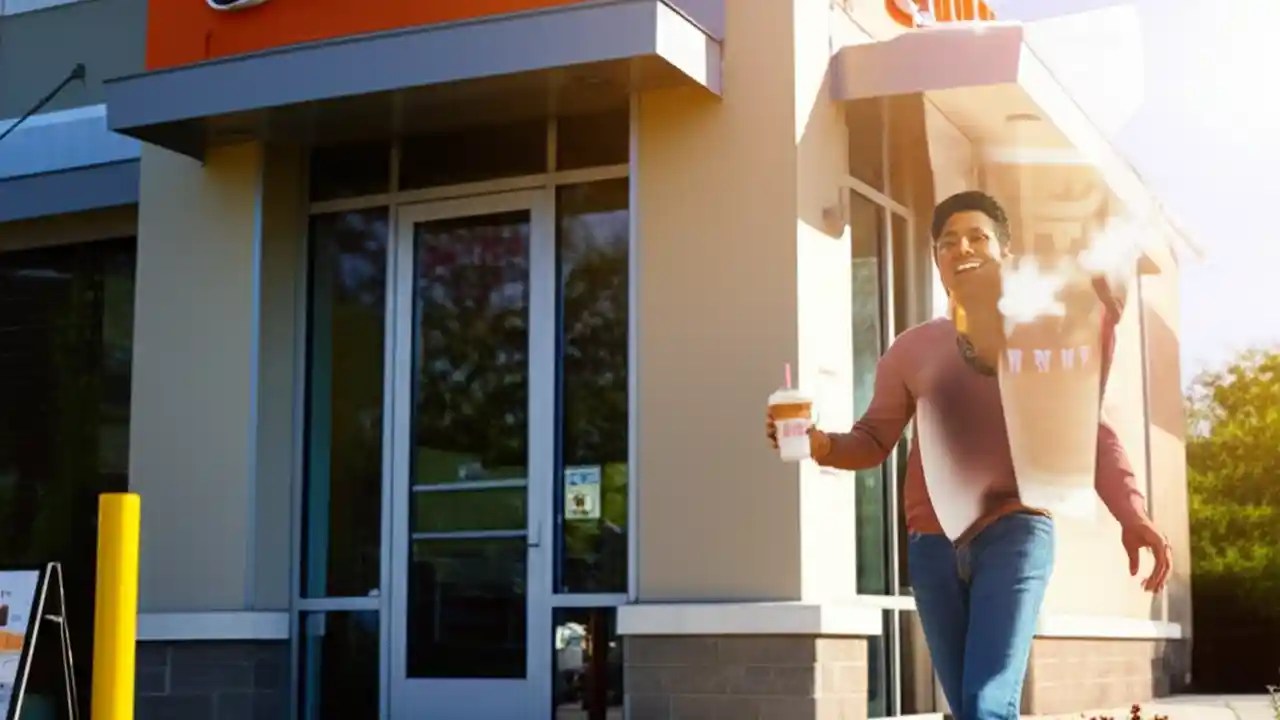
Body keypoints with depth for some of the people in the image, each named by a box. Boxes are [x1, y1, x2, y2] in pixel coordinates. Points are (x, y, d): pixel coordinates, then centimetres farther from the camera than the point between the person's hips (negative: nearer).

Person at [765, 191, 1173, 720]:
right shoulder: (912, 349, 11)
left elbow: (1091, 432, 0)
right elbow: (873, 440, 12)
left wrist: (1131, 515, -15)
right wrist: (821, 444, -11)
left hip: (1015, 532, -3)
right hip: (932, 545, 4)